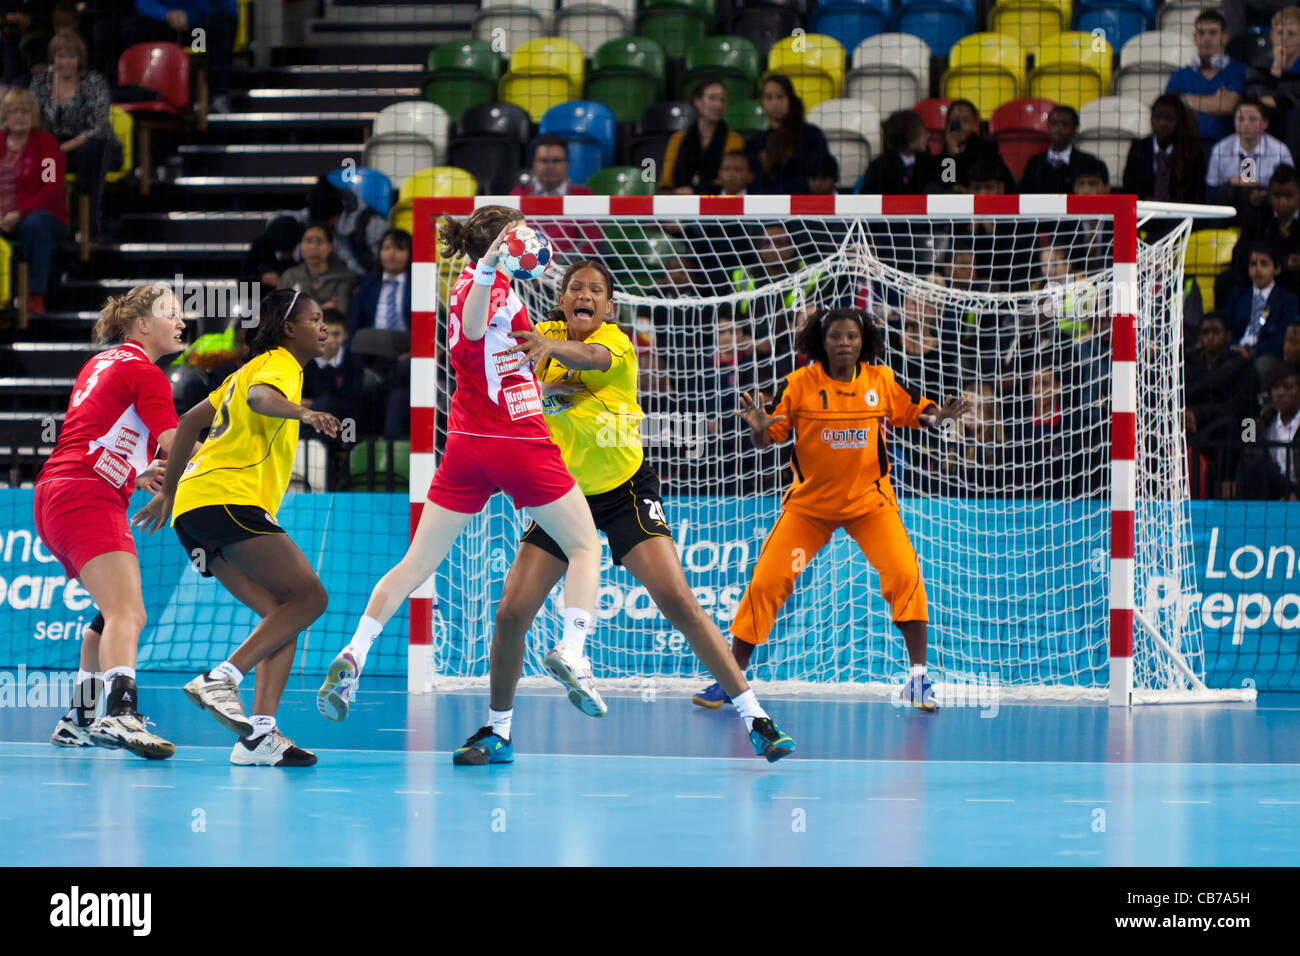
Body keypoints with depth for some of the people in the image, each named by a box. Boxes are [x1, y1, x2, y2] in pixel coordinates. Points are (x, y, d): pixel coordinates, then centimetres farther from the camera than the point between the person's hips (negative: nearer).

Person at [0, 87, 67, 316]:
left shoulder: (45, 142, 0)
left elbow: (53, 189, -9)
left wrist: (20, 213, -20)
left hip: (39, 214, -3)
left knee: (35, 224, -40)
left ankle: (36, 295, -32)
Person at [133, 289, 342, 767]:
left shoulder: (251, 369, 28)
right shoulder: (280, 364, -1)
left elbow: (190, 420, 32)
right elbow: (260, 397, -25)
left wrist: (168, 491, 37)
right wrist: (301, 412, -45)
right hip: (229, 501, -10)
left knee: (285, 613, 3)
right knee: (309, 596, -13)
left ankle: (258, 734, -10)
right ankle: (221, 678, -23)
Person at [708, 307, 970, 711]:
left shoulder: (882, 381, -8)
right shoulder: (799, 384, -12)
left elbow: (917, 412, 5)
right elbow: (768, 438, -10)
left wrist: (939, 416, -18)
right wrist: (759, 428, -33)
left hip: (869, 500, 0)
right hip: (809, 502, 0)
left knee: (905, 574, -18)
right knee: (766, 582, -5)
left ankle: (918, 678, -7)